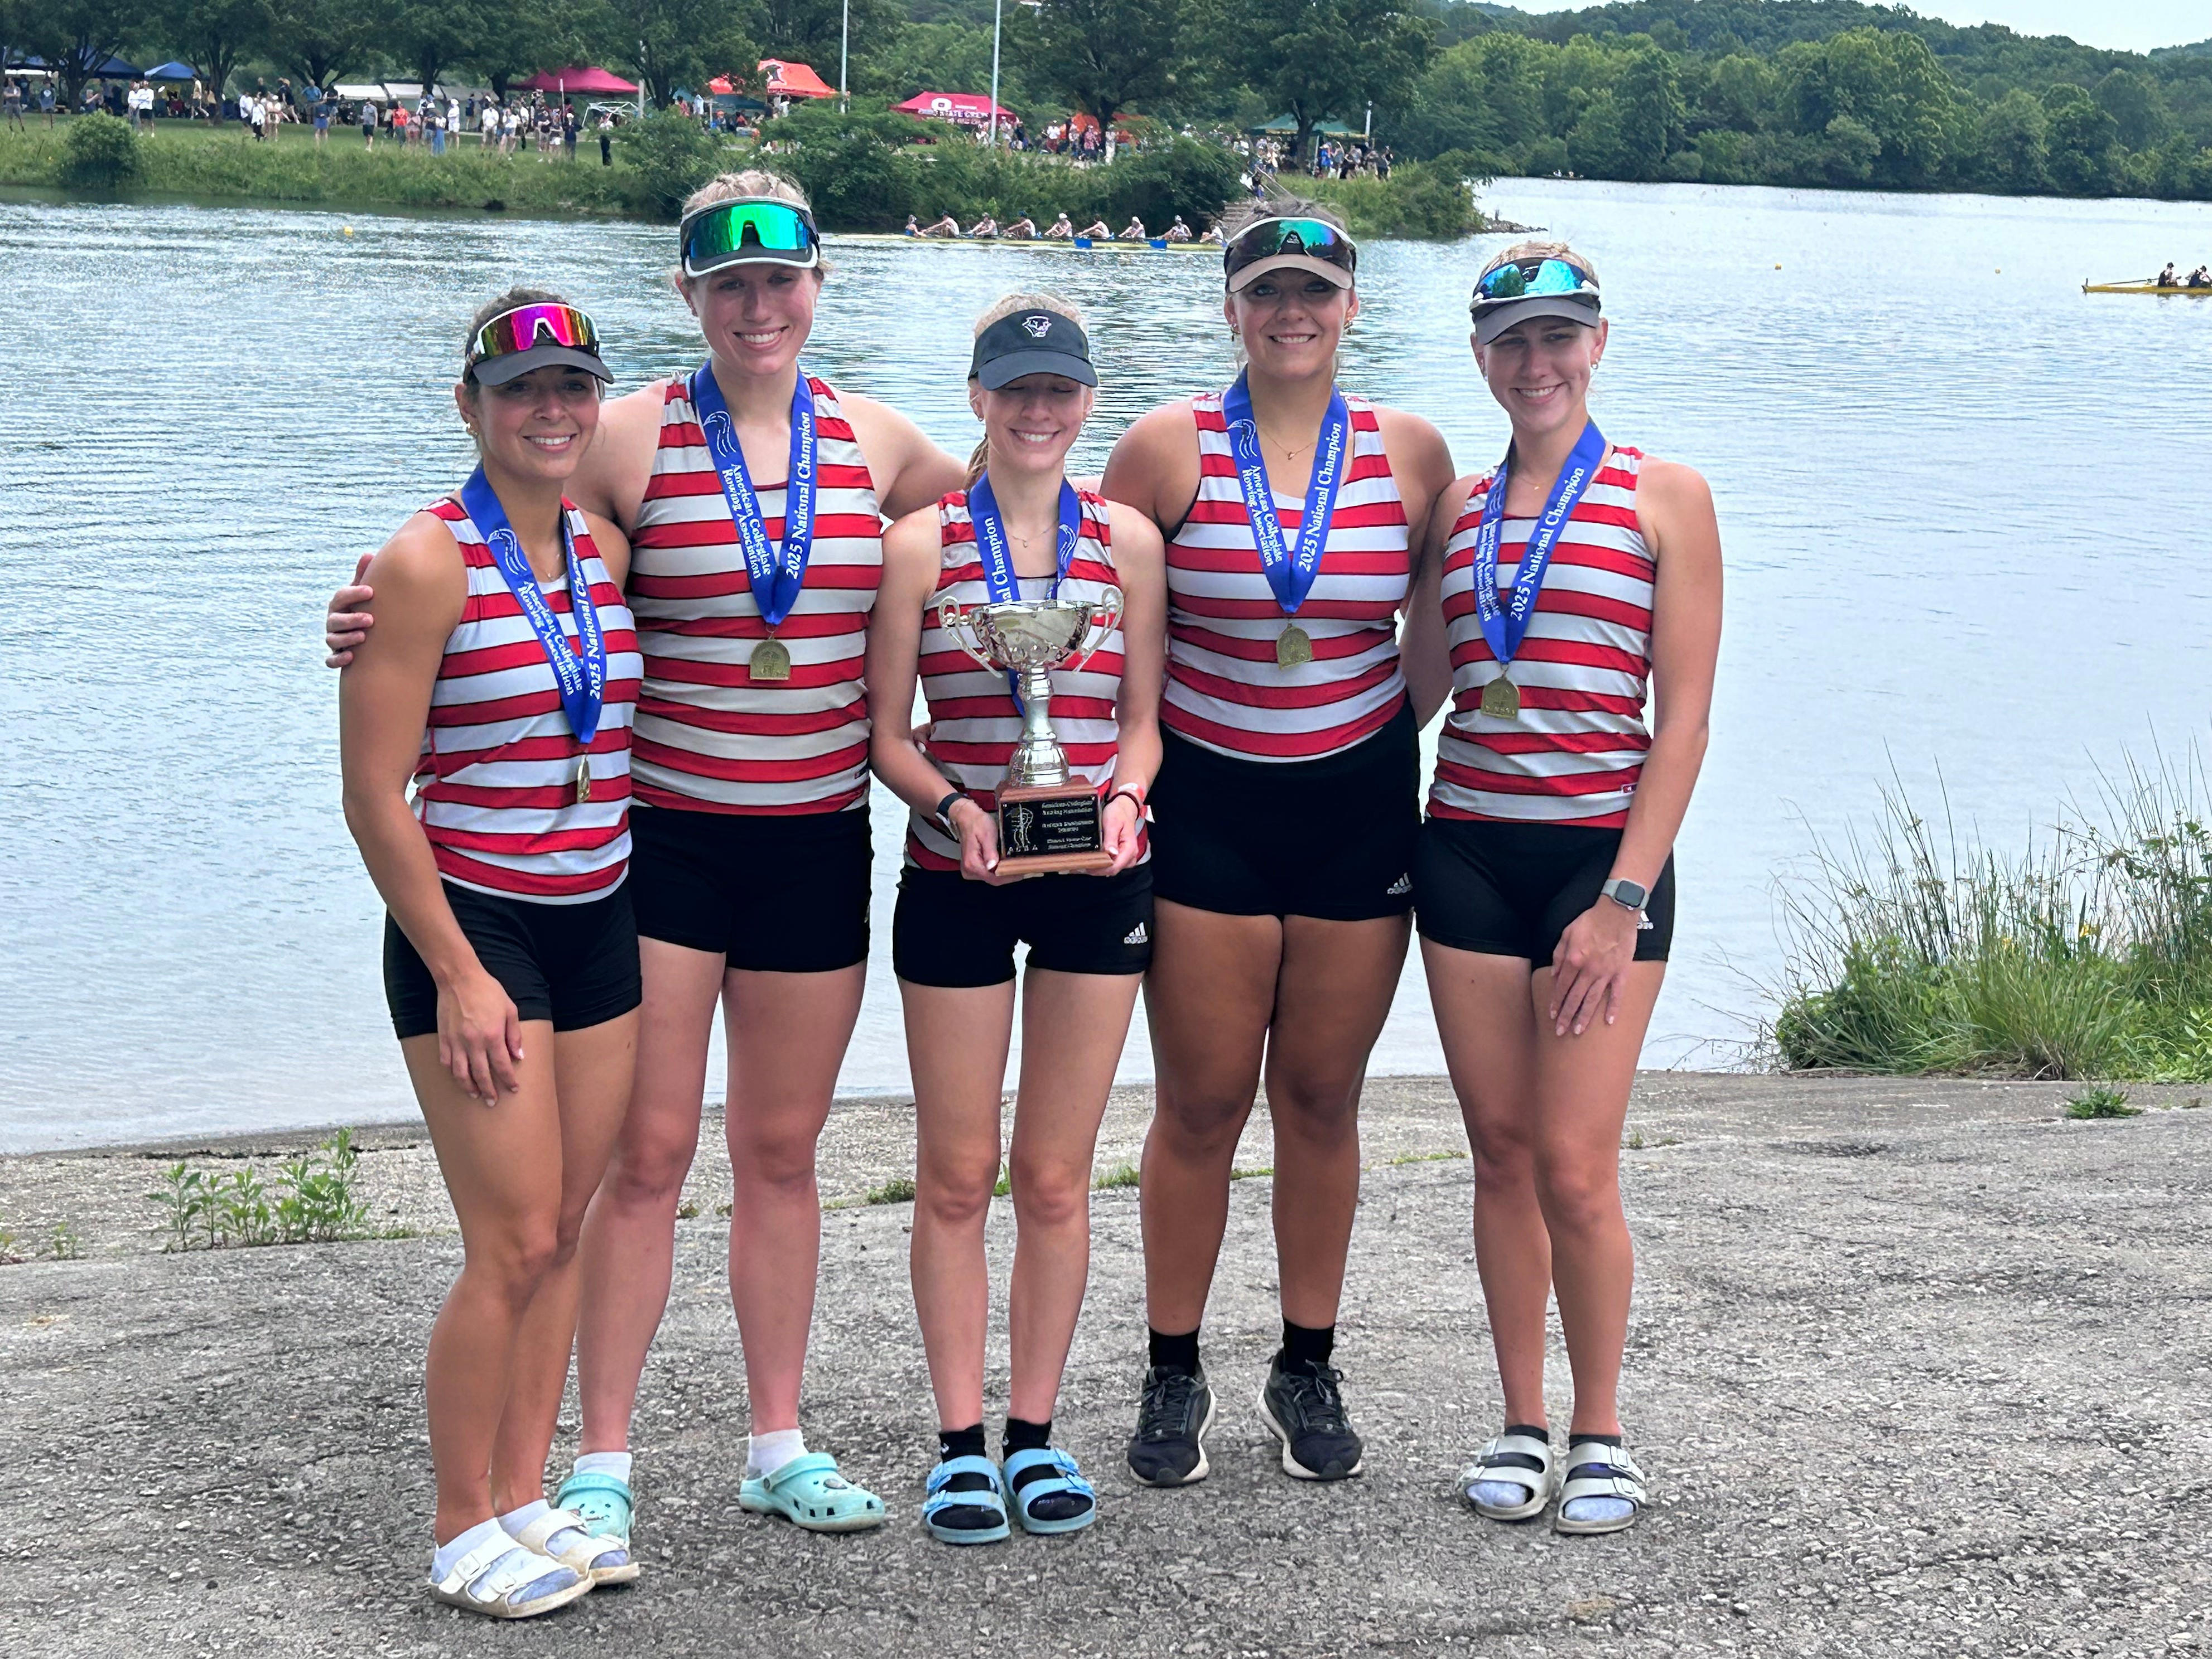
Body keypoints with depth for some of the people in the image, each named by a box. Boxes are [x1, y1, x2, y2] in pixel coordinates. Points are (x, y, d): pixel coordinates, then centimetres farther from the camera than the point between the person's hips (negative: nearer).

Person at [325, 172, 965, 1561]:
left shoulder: (875, 442, 4)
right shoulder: (630, 437, -5)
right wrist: (384, 623, -23)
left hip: (815, 839, 3)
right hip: (663, 834, -3)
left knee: (784, 1150, 13)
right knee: (649, 1148, -1)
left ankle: (781, 1445, 24)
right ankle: (605, 1458, 10)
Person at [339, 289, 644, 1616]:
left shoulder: (607, 547, 7)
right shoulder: (429, 563, -12)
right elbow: (375, 794, -13)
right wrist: (457, 974, -14)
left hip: (602, 921, 6)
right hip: (473, 924, -6)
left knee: (565, 1229, 9)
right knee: (512, 1246, -6)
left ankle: (524, 1498, 21)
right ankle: (463, 1532, 9)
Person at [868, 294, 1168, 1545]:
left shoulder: (1128, 540, 5)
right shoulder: (922, 542, 0)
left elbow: (1144, 717, 8)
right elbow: (888, 732, 0)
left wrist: (1124, 800, -12)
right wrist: (955, 806, -17)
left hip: (1096, 877, 1)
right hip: (955, 877, -1)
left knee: (1056, 1174, 7)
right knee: (958, 1173, 4)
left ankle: (1037, 1431, 18)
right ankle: (962, 1441, 13)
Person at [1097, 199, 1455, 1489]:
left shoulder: (1411, 452, 1)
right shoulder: (1170, 447, -4)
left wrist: (1393, 729, 2)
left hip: (1358, 802, 1)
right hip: (1207, 802, -1)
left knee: (1323, 1094, 9)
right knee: (1203, 1101, 3)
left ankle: (1309, 1368, 22)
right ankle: (1174, 1374, 16)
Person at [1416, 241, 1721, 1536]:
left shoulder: (1663, 496, -1)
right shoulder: (1459, 507, 11)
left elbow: (1684, 718, -5)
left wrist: (1625, 898, -12)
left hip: (1603, 853, -4)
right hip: (1466, 847, 4)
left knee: (1576, 1167, -6)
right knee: (1502, 1150, 6)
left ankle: (1600, 1434, 12)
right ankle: (1523, 1425, 19)